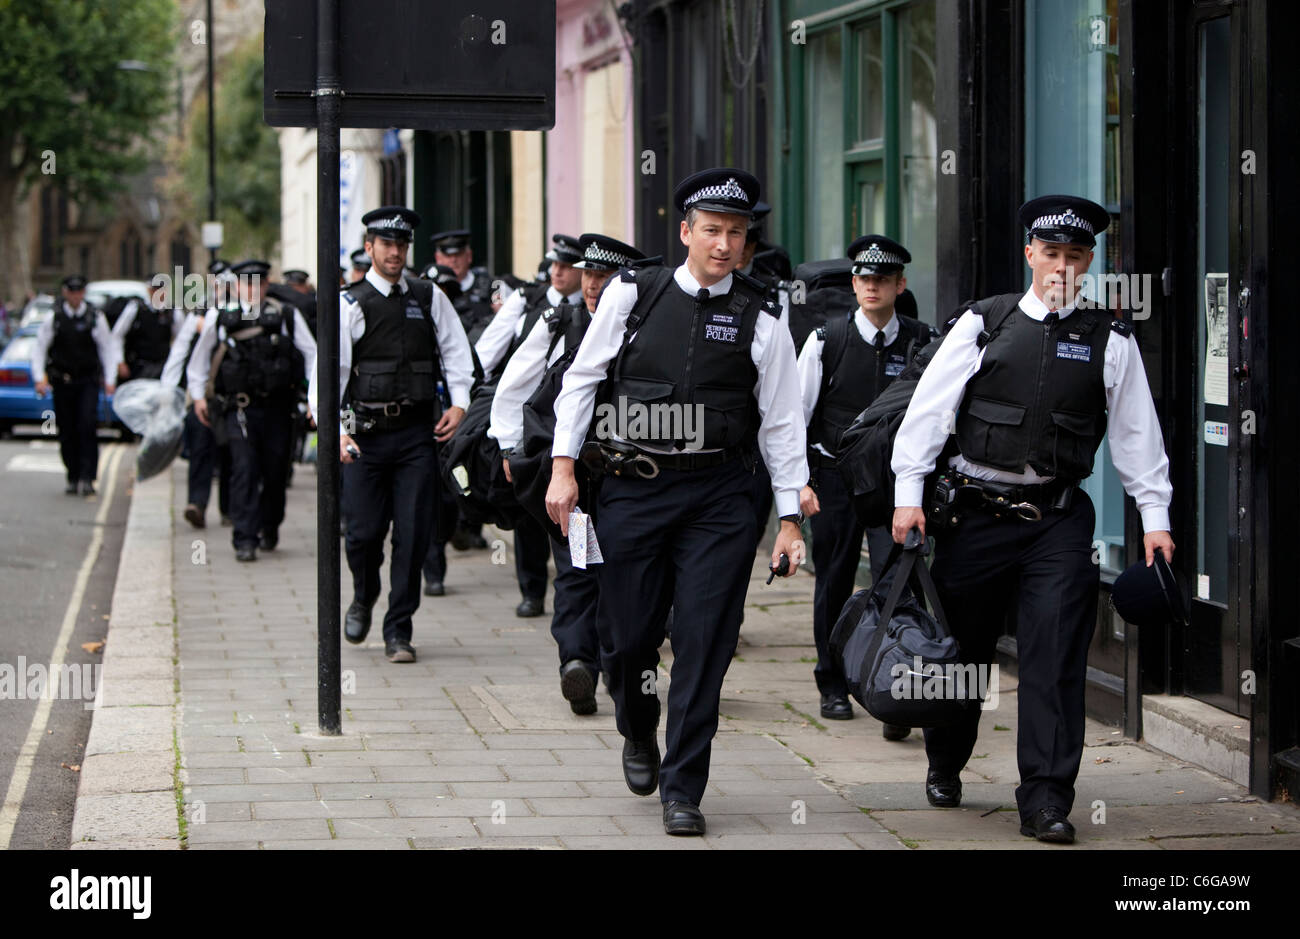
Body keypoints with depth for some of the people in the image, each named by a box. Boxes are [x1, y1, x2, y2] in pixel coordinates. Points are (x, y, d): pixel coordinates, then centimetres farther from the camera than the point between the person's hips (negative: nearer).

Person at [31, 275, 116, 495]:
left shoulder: (95, 318, 2)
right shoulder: (53, 318, 2)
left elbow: (108, 349, 9)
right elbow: (38, 349, 7)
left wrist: (109, 379, 4)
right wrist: (39, 378, -3)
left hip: (88, 380, -1)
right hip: (62, 382, 1)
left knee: (88, 426, -15)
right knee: (67, 432, 3)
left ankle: (87, 477, -16)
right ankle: (73, 478, 13)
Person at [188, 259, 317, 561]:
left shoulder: (286, 315, 6)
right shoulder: (219, 316, 6)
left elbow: (310, 354, 7)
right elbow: (199, 358, 18)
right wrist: (198, 395, 16)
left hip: (276, 406, 2)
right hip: (238, 408, -2)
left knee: (275, 471, 8)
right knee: (244, 470, -11)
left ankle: (269, 527, 32)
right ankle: (245, 540, -10)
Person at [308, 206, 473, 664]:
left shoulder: (429, 297, 9)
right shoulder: (351, 304, 0)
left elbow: (455, 349, 12)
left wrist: (460, 403, -3)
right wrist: (335, 429, -17)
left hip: (418, 432, 2)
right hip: (367, 433, -2)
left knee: (413, 533, -2)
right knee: (364, 532, 0)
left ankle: (398, 632, 8)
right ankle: (364, 597, 33)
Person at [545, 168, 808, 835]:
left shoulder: (760, 320, 3)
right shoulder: (632, 295, 3)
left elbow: (781, 423, 5)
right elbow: (581, 380, 9)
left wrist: (790, 518, 2)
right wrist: (563, 468, 3)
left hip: (718, 496, 0)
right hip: (632, 490, 0)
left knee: (704, 641, -5)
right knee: (628, 635, 5)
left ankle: (682, 789, 6)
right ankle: (638, 735, 38)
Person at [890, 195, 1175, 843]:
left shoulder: (1110, 341, 7)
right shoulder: (983, 324, 4)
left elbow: (1136, 432, 9)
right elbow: (928, 408, 1)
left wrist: (1155, 515, 3)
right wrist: (908, 492, -6)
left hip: (1058, 520, 0)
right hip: (974, 514, 0)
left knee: (1055, 659, -9)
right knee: (959, 649, 12)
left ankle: (1046, 802, -6)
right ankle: (944, 766, 35)